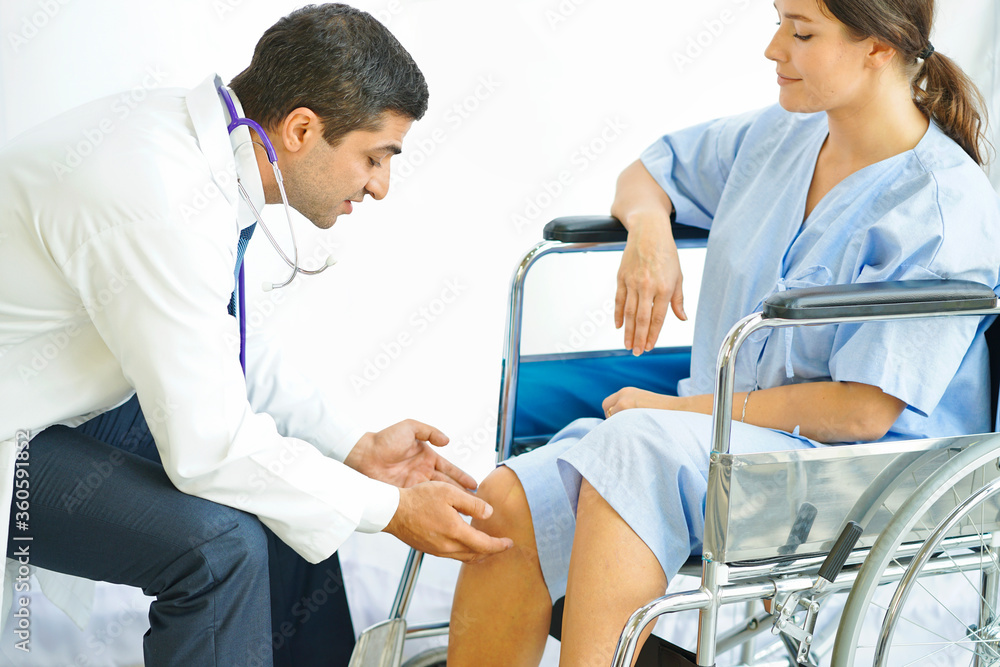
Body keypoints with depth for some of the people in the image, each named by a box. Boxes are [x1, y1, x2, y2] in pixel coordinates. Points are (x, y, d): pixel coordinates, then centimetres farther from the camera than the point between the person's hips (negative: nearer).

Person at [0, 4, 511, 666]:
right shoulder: (161, 205, -32)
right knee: (218, 540, -26)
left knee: (290, 477, 9)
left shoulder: (186, 134, -2)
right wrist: (391, 509, -18)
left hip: (72, 398, 10)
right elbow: (208, 448, -28)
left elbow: (220, 350, 9)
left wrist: (357, 447, 2)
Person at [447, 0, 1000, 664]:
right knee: (509, 501, -20)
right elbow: (646, 174, 27)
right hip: (721, 433, 7)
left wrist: (675, 408, -13)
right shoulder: (777, 137, 10)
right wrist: (649, 225, 1)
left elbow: (863, 410, -17)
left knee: (634, 448, -36)